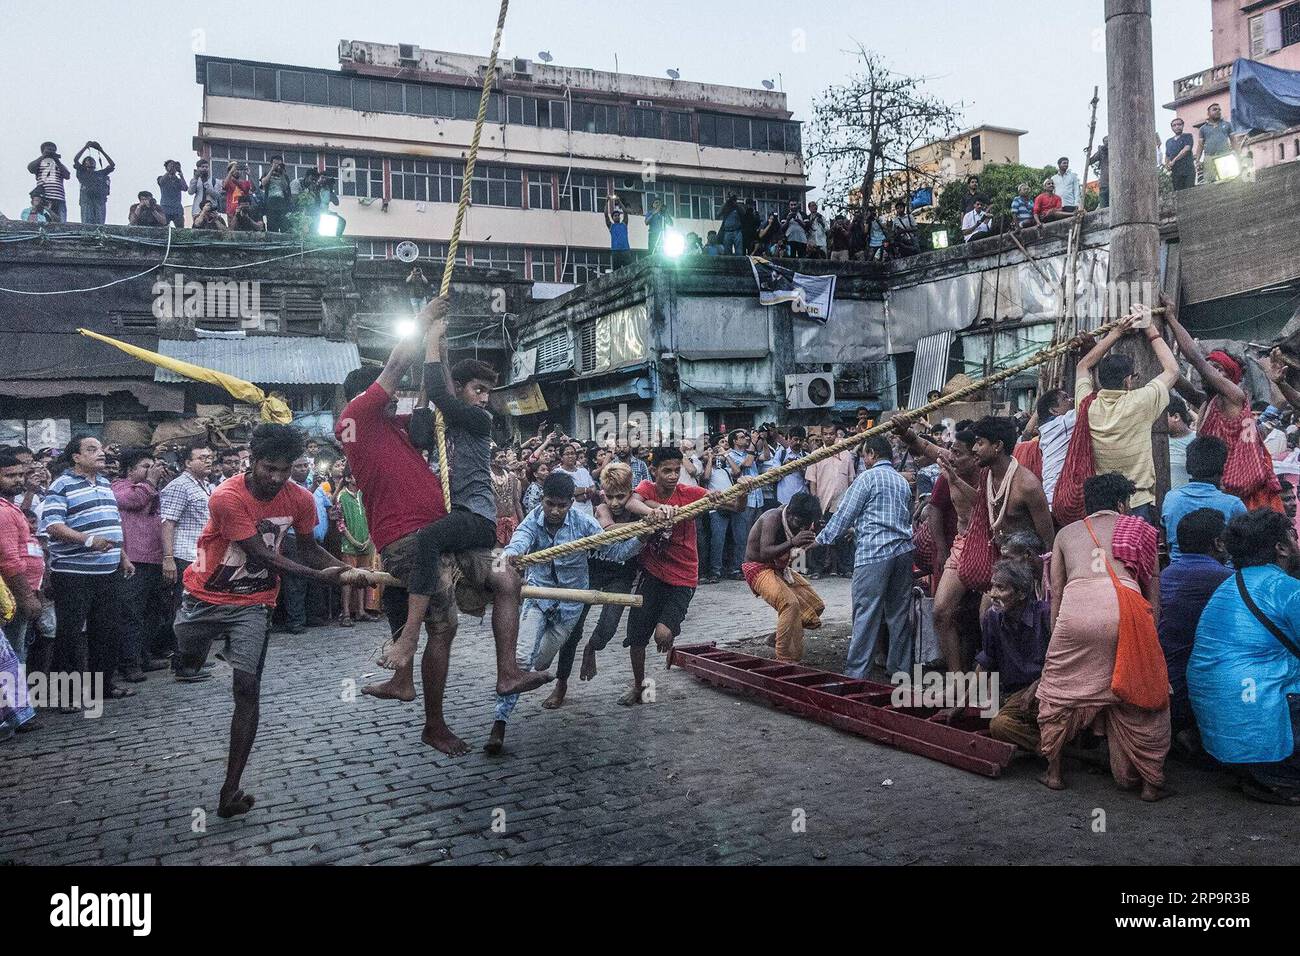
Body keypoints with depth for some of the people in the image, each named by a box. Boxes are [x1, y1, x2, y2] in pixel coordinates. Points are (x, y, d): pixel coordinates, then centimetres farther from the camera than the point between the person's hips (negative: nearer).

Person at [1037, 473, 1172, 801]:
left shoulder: (1066, 533, 29)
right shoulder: (1138, 529, 27)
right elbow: (1154, 588, 22)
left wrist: (1057, 635, 28)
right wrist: (1151, 628, 28)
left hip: (1076, 605, 1)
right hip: (1124, 605, 0)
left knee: (1059, 688, 18)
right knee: (1138, 696, 15)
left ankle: (1054, 773, 26)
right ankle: (1151, 783, 23)